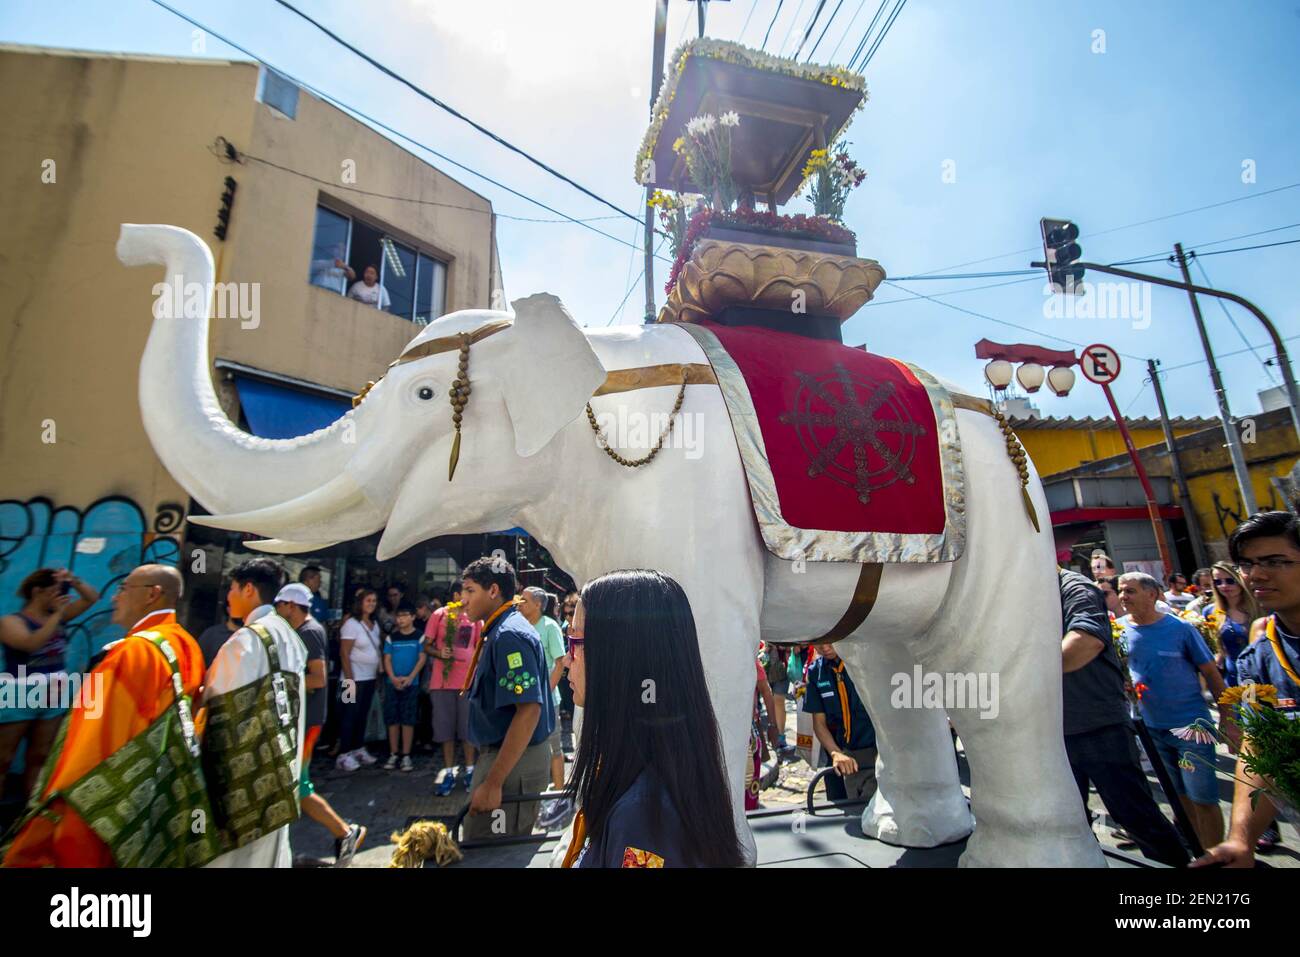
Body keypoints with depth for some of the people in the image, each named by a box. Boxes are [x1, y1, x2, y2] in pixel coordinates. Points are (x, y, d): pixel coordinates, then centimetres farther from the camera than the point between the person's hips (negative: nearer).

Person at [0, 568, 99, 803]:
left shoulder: (56, 616, 5)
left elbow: (92, 598, 8)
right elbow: (32, 643, -28)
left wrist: (74, 581, -7)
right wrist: (58, 614, -25)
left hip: (54, 696, 6)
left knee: (39, 758, 12)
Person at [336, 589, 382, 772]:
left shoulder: (374, 625, 10)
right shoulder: (352, 623, -11)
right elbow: (344, 653, -14)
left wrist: (379, 673, 6)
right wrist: (349, 679, -17)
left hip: (370, 678, 7)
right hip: (355, 678, -7)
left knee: (363, 715, 13)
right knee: (350, 716, -1)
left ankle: (359, 749, 23)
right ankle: (344, 755, 6)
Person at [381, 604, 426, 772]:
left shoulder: (419, 637, -1)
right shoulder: (391, 638, 6)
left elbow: (422, 659, -4)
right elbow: (387, 659, 4)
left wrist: (410, 677, -14)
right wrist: (393, 677, -11)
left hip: (411, 683, -2)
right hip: (392, 683, 3)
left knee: (408, 719, 1)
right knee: (392, 719, 6)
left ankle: (406, 755, 7)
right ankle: (393, 754, 16)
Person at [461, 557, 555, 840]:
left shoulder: (509, 635, -21)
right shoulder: (500, 631, 11)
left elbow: (529, 710, -28)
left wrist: (493, 783, -27)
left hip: (514, 761, -10)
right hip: (508, 753, 10)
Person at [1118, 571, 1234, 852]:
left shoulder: (1180, 628, -9)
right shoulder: (1120, 631, -2)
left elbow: (1211, 673, -3)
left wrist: (1227, 719, -5)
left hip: (1190, 724, -3)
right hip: (1150, 727, 3)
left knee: (1203, 799, 1)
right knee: (1181, 797, 17)